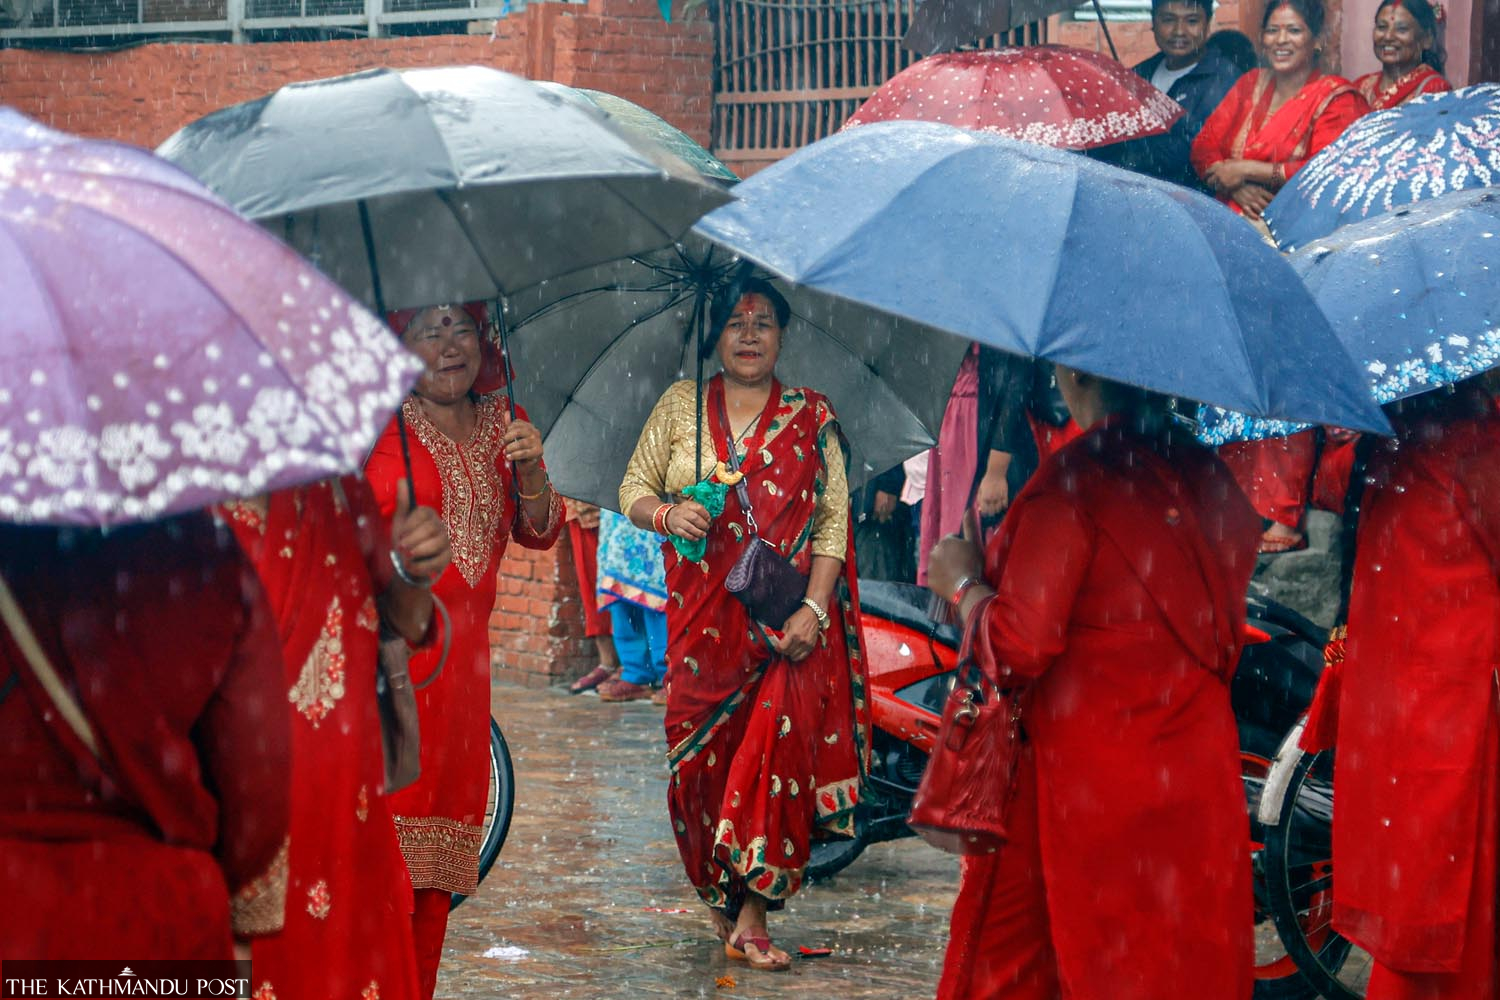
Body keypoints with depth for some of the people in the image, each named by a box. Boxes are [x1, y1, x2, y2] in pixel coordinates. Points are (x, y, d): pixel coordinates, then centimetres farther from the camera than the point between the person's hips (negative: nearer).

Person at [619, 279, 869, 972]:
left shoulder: (811, 416, 7)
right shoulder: (681, 405, 10)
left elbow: (834, 519, 2)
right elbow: (633, 487, 12)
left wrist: (813, 609, -10)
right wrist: (666, 513, -12)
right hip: (702, 618, 1)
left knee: (777, 745, -10)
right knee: (701, 752, -1)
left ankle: (751, 919, -7)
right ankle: (716, 891, 19)